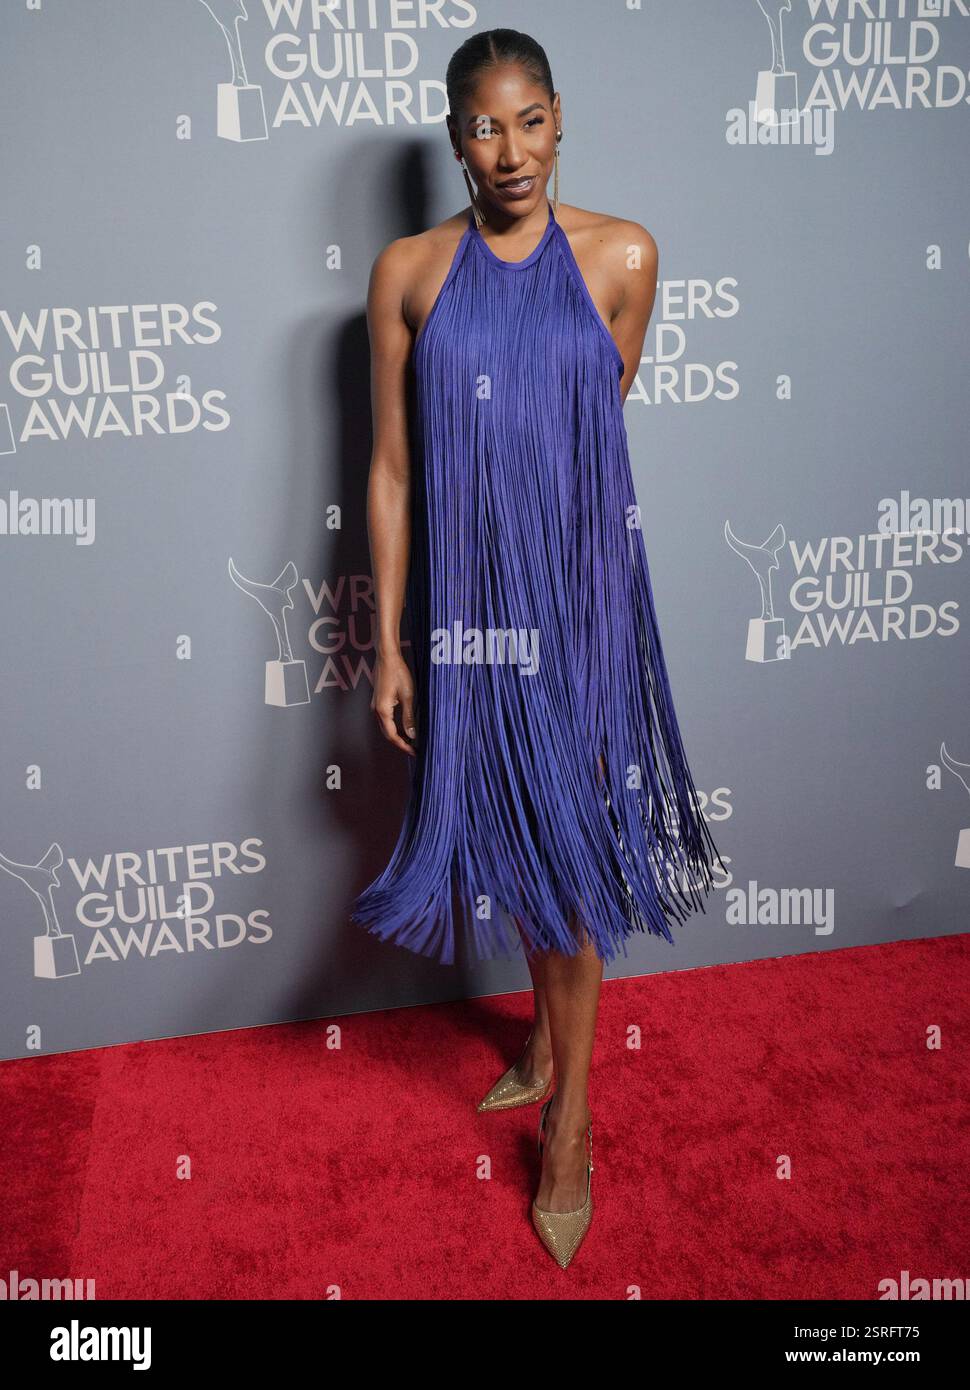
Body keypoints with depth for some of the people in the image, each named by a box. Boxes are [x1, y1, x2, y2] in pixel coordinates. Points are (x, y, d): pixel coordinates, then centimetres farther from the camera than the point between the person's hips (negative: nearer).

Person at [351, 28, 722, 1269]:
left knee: (567, 841, 4)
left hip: (578, 596, -1)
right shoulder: (407, 272, 0)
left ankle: (572, 1113, 22)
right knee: (508, 836, 14)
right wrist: (388, 644, -2)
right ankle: (548, 1041, 39)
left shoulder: (622, 256, -2)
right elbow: (392, 469, -1)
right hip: (465, 602, 2)